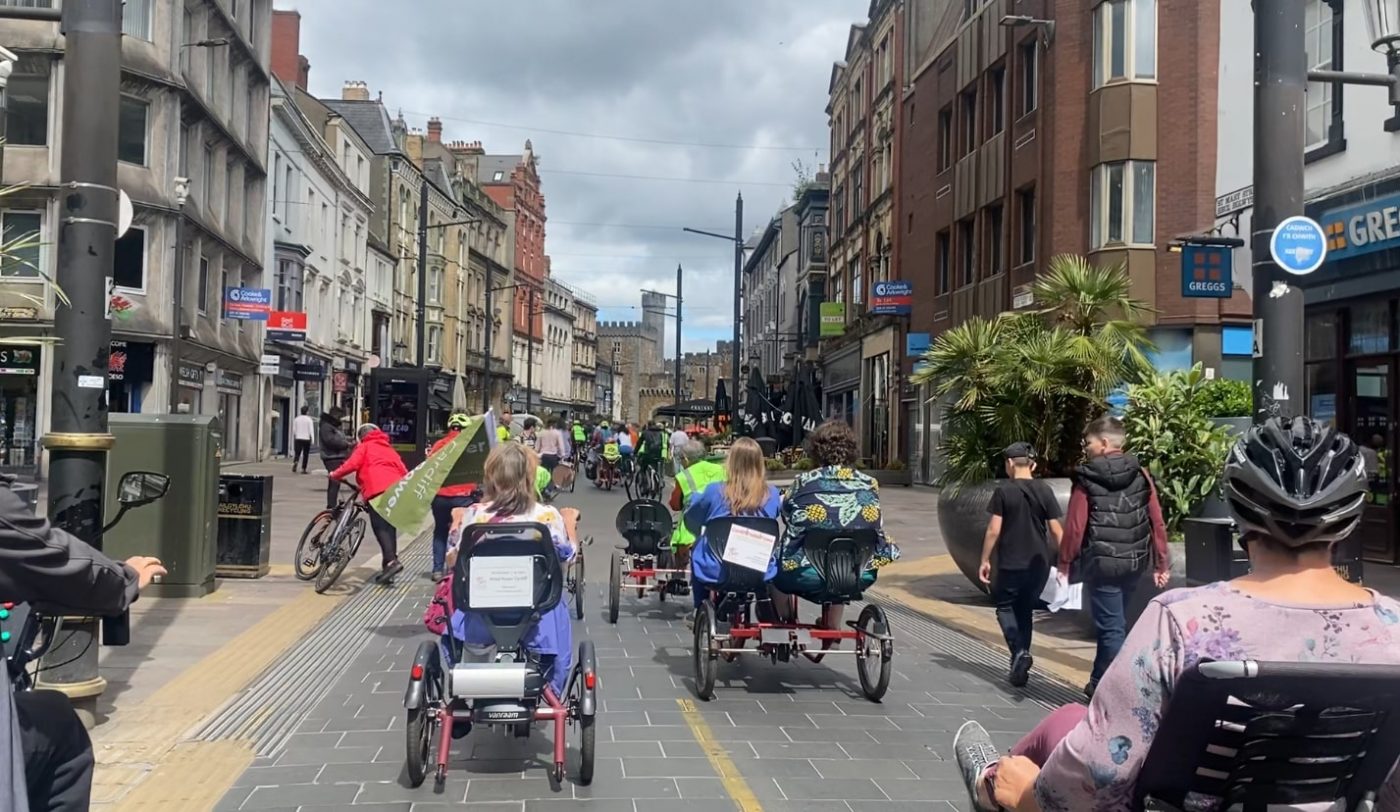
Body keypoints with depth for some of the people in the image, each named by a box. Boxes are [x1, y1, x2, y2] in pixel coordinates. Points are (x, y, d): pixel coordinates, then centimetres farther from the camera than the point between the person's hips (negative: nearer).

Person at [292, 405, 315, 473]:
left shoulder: (296, 419, 7)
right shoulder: (309, 419, -5)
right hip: (306, 439, -3)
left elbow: (294, 430, 10)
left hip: (298, 439, 3)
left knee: (297, 453, 3)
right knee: (305, 454, 6)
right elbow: (311, 430, -11)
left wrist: (294, 438, 20)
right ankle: (303, 469, 6)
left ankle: (294, 462, -26)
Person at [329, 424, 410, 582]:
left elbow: (352, 464, 0)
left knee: (380, 526, -10)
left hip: (378, 490, -6)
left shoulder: (364, 447, 16)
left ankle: (392, 561, -26)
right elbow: (403, 471, 21)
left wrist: (335, 474, 13)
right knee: (389, 527, 10)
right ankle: (387, 567, 9)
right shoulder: (390, 450, 33)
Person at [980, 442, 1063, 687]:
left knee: (1005, 607, 11)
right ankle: (1019, 668, 18)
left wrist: (985, 561, -2)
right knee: (1024, 611, 16)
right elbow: (1056, 530, 1)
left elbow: (994, 530, -10)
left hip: (1011, 564, -4)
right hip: (1039, 564, 4)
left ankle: (1020, 651, -12)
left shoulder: (1004, 491, -8)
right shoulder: (1044, 491, 2)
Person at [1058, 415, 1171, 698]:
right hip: (1134, 563, 5)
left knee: (1111, 627, 1)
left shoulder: (1087, 479, -10)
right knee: (1113, 623, 21)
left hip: (1100, 564, -5)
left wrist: (1065, 563, 0)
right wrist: (1161, 563, 7)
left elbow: (1074, 527, -11)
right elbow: (1157, 522, 1)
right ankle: (1099, 683, 34)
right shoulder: (1140, 475, 1)